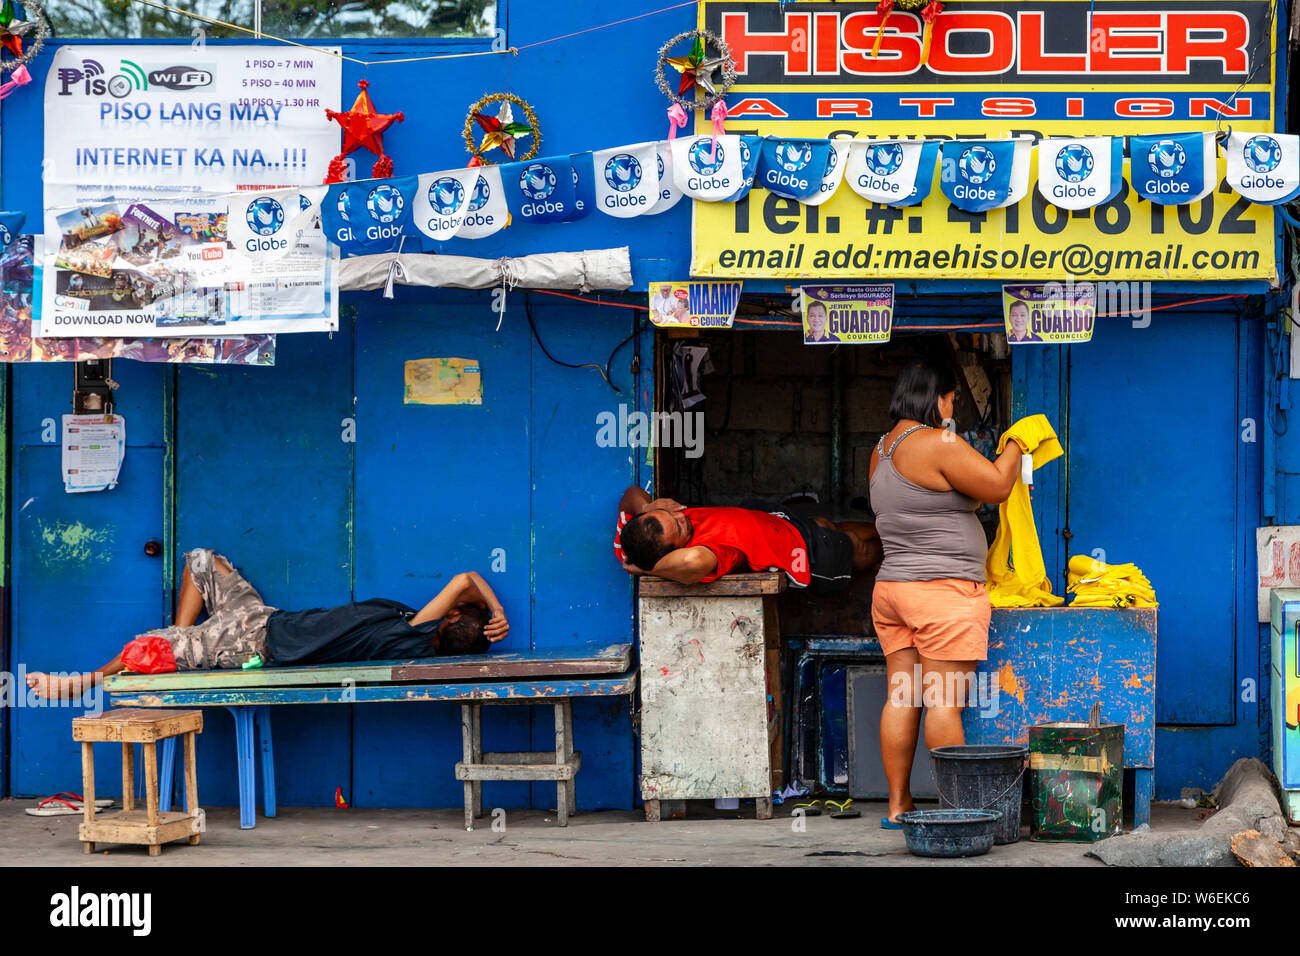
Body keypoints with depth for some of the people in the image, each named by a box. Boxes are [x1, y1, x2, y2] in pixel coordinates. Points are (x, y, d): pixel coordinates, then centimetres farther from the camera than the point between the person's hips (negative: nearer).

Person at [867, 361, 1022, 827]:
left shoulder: (882, 450, 14)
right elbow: (996, 486, -11)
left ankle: (897, 805, 10)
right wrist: (1015, 445, 4)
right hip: (943, 590, -8)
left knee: (902, 698, 8)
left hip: (891, 586, 8)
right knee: (943, 701, -6)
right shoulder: (938, 444, -13)